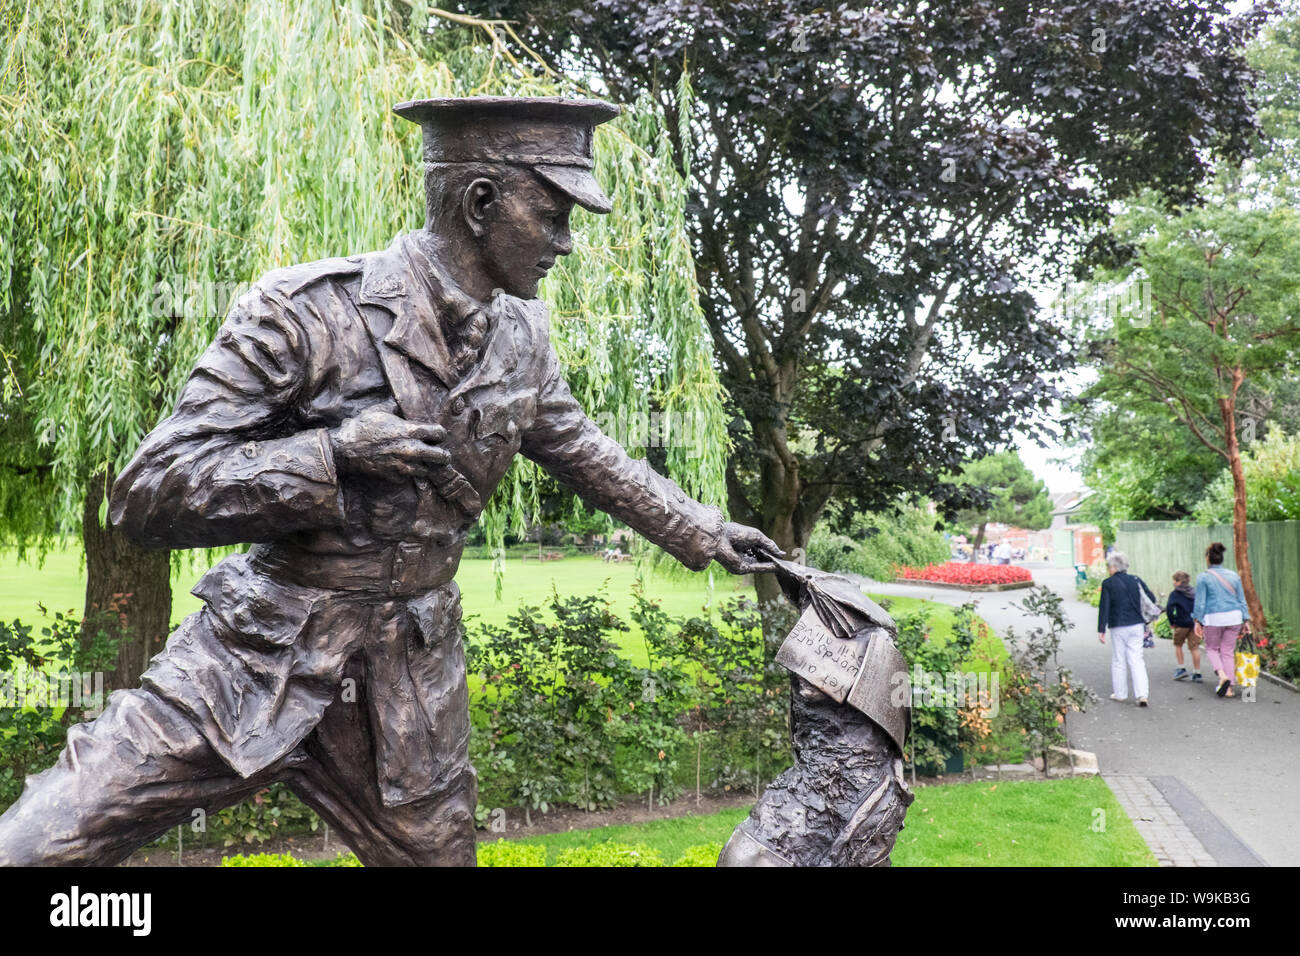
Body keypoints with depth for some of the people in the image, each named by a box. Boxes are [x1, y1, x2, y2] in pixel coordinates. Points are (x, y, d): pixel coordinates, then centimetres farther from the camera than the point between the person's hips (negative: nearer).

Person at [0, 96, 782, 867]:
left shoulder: (520, 335, 1)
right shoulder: (308, 312, -18)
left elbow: (584, 451, 20)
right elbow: (148, 496, -18)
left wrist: (707, 532, 22)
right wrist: (337, 450, -28)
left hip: (410, 680, 5)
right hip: (253, 663, -4)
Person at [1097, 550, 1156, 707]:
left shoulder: (1108, 583, -8)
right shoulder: (1136, 580, 2)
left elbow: (1104, 608, -8)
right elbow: (1151, 599, 5)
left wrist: (1101, 630, -5)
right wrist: (1146, 621, 16)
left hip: (1118, 627, -3)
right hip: (1136, 625, 3)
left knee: (1118, 661, 11)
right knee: (1136, 660, 5)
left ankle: (1120, 693, 19)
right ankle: (1142, 695, -6)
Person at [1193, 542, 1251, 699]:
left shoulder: (1203, 577, -6)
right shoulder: (1233, 575, 8)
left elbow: (1200, 602, -6)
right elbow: (1242, 599, 11)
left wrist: (1198, 621, 0)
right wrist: (1246, 620, 14)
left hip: (1214, 619, -4)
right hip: (1234, 617, 4)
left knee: (1211, 648, 15)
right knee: (1228, 651, 12)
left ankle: (1222, 675, -10)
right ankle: (1229, 687, 10)